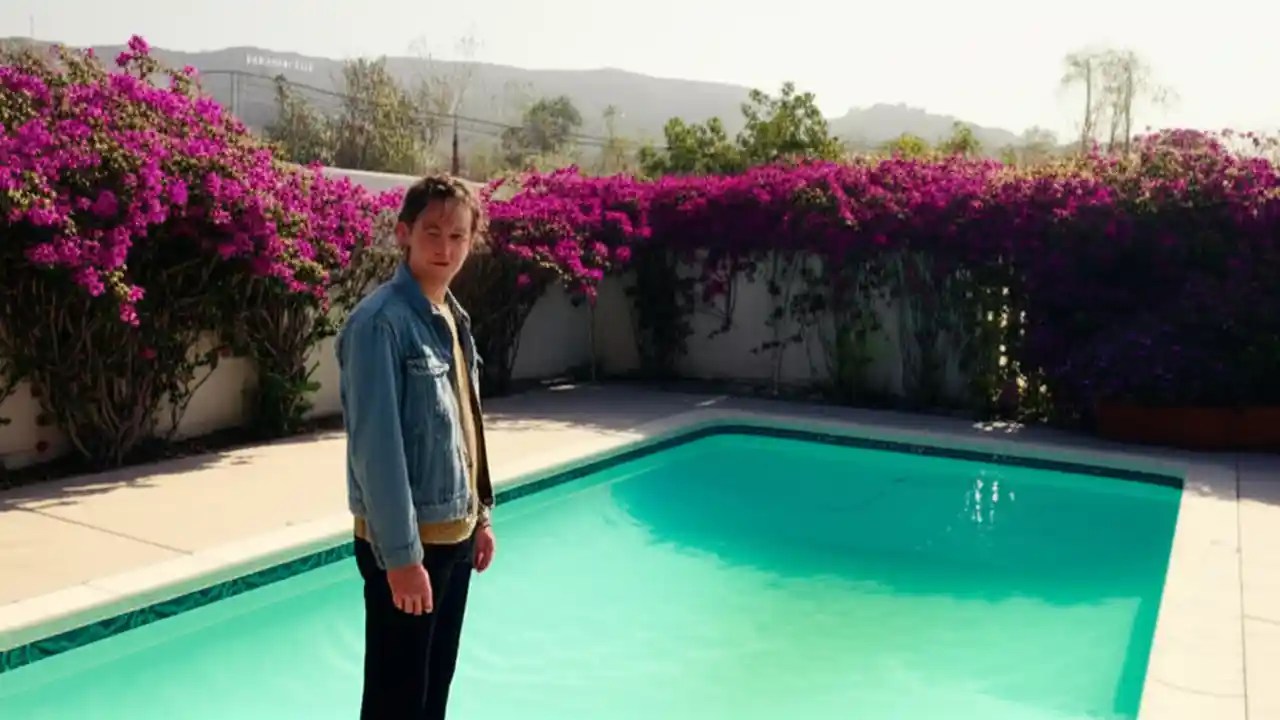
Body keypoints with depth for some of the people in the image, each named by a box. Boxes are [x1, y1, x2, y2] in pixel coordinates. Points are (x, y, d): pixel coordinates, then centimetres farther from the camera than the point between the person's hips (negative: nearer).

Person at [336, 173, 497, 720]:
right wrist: (401, 555, -22)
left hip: (454, 532, 8)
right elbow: (376, 447, -22)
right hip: (406, 539, -8)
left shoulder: (453, 317, 9)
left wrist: (481, 514, 15)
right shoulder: (380, 322, -18)